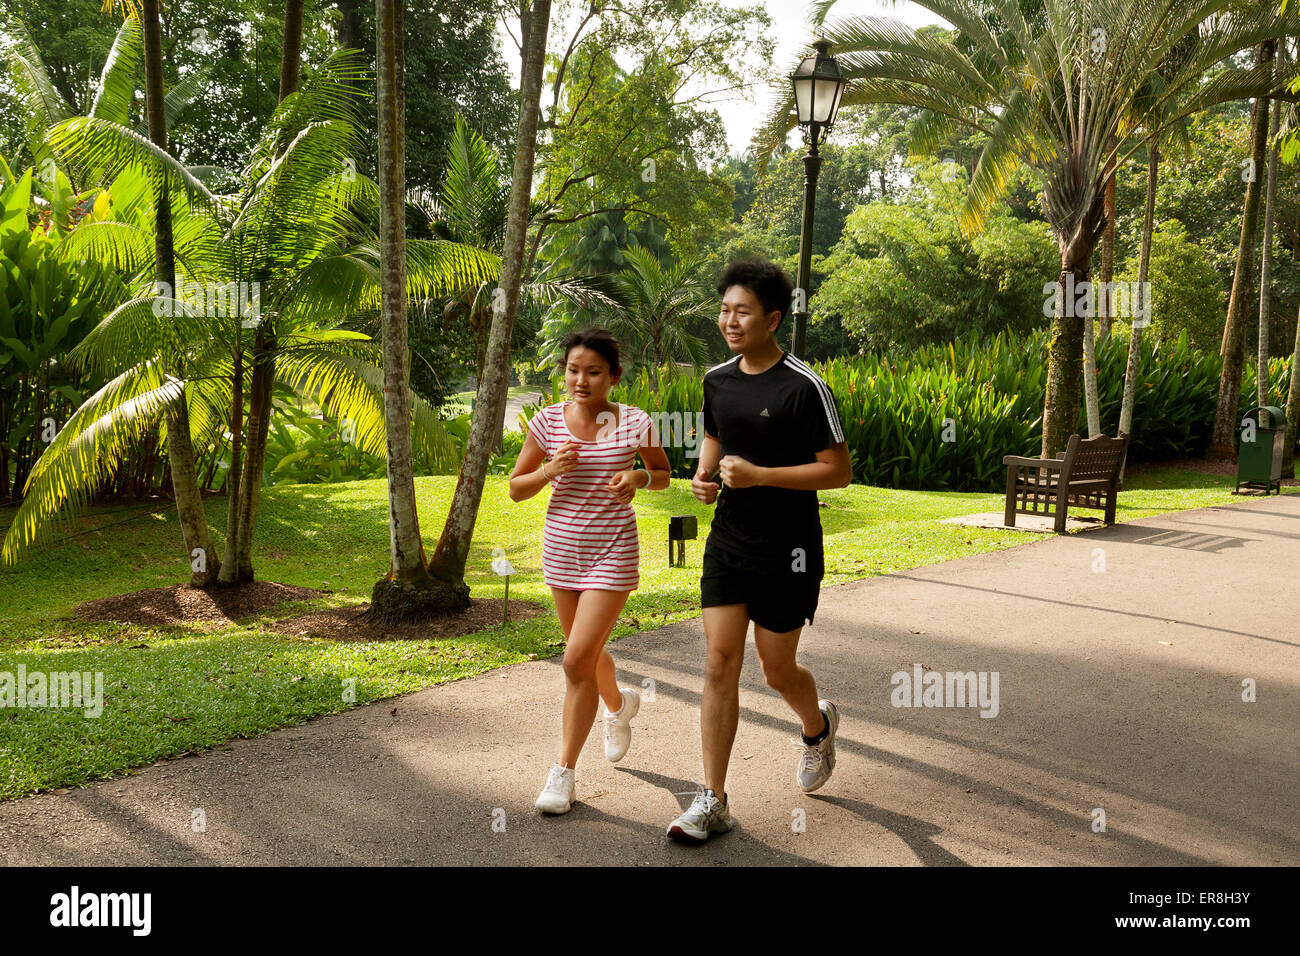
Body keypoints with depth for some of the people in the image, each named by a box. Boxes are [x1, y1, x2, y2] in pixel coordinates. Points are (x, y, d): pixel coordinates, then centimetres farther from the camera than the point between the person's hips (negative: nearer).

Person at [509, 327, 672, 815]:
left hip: (612, 551, -4)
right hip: (561, 549, 4)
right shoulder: (548, 422, -4)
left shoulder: (633, 423, -9)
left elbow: (663, 474, 7)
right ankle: (619, 705, 54)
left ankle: (563, 773, 4)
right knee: (586, 652, 20)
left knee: (577, 660, -11)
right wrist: (550, 469, -18)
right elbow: (515, 489, 2)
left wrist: (638, 477, -15)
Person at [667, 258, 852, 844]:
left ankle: (817, 726, 43)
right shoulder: (717, 379, 5)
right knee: (720, 664, -2)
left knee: (777, 670, 7)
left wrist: (759, 475, -20)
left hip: (787, 551, -5)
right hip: (728, 541, 5)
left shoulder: (803, 388, -14)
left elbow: (839, 470, -13)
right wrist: (704, 475, 2)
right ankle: (713, 801, 3)